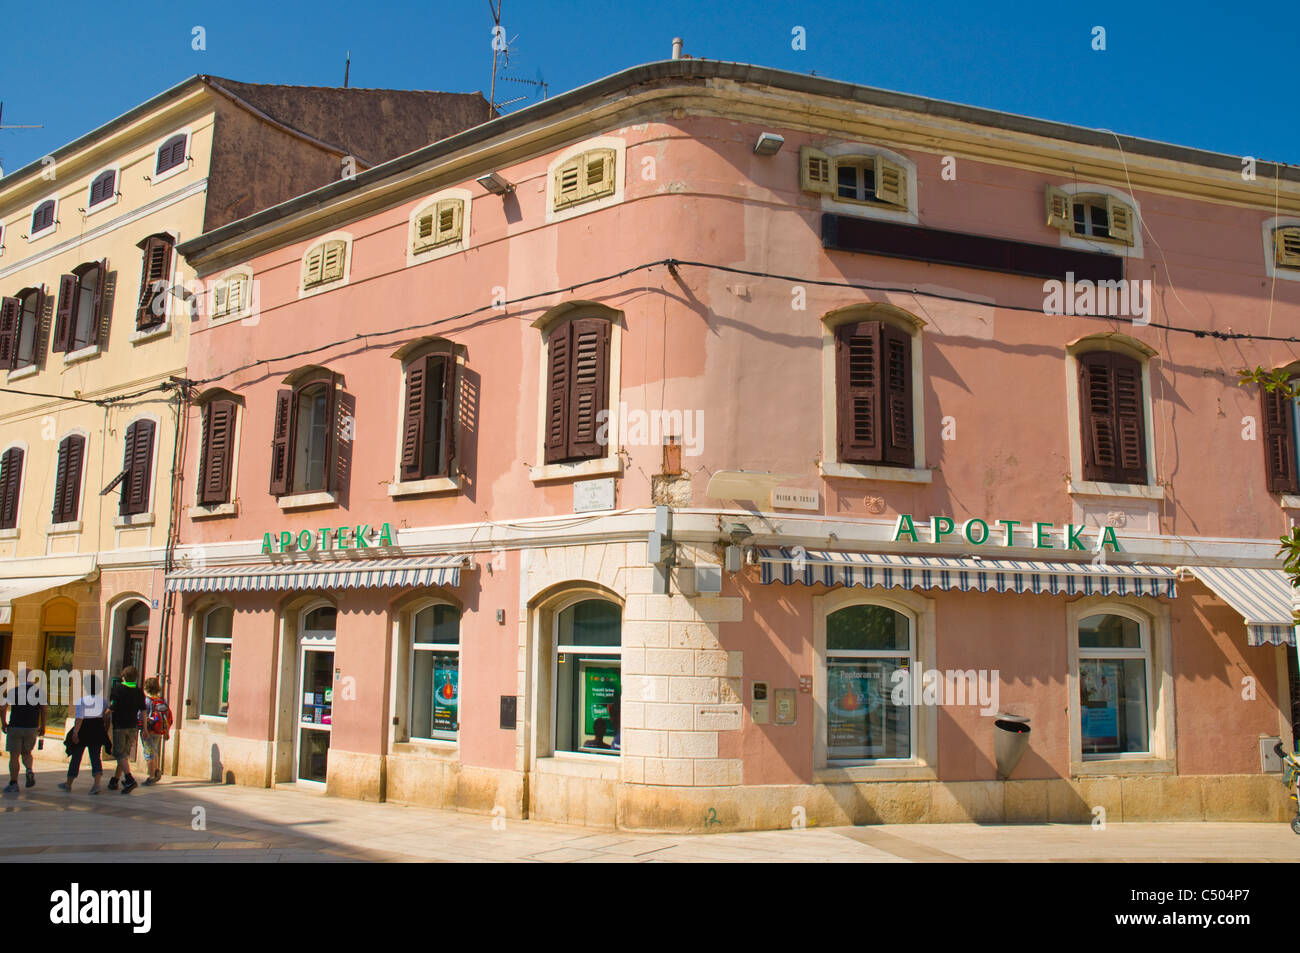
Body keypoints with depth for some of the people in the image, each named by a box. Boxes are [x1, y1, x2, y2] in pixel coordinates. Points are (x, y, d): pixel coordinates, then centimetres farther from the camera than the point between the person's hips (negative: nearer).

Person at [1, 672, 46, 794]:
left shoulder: (13, 691, 0)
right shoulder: (39, 691, 1)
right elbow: (43, 709, -3)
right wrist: (42, 727, 5)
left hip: (15, 727, -1)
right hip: (32, 728, 1)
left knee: (14, 755, 5)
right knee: (26, 753, 19)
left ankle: (13, 783, 3)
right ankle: (29, 770, -8)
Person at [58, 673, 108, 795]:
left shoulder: (81, 701, -11)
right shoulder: (102, 700, 3)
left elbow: (79, 718, -18)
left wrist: (75, 732, -19)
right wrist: (105, 732, 15)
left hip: (83, 730, -3)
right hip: (97, 732, 3)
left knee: (76, 757, 11)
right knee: (95, 757, 3)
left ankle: (68, 783, 26)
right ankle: (96, 783, -14)